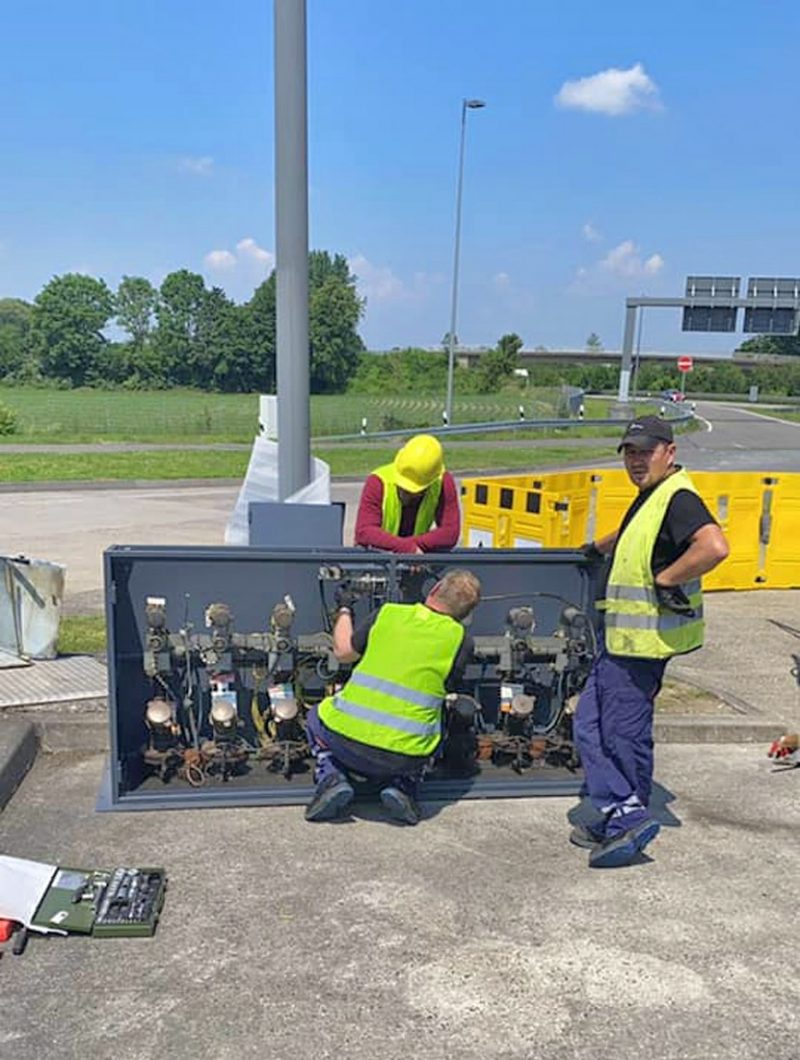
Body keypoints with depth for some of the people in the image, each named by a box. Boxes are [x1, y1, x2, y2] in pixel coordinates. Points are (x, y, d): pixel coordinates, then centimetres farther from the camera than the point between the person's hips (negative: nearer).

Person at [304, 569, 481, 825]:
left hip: (348, 741, 0)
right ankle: (401, 787, 10)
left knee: (316, 716, 32)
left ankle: (331, 778, 7)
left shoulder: (388, 613, 1)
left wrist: (345, 610, 31)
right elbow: (447, 688, 12)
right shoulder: (460, 639, -1)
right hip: (403, 758, 0)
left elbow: (343, 652, 14)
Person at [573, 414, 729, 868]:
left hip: (644, 642, -11)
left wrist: (665, 580, -25)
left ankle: (629, 820, 12)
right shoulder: (651, 496, 16)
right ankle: (622, 813, 19)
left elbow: (714, 546, -35)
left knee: (625, 734, -1)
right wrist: (599, 548, 50)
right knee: (590, 724, 13)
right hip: (622, 639, 11)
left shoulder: (678, 497, -17)